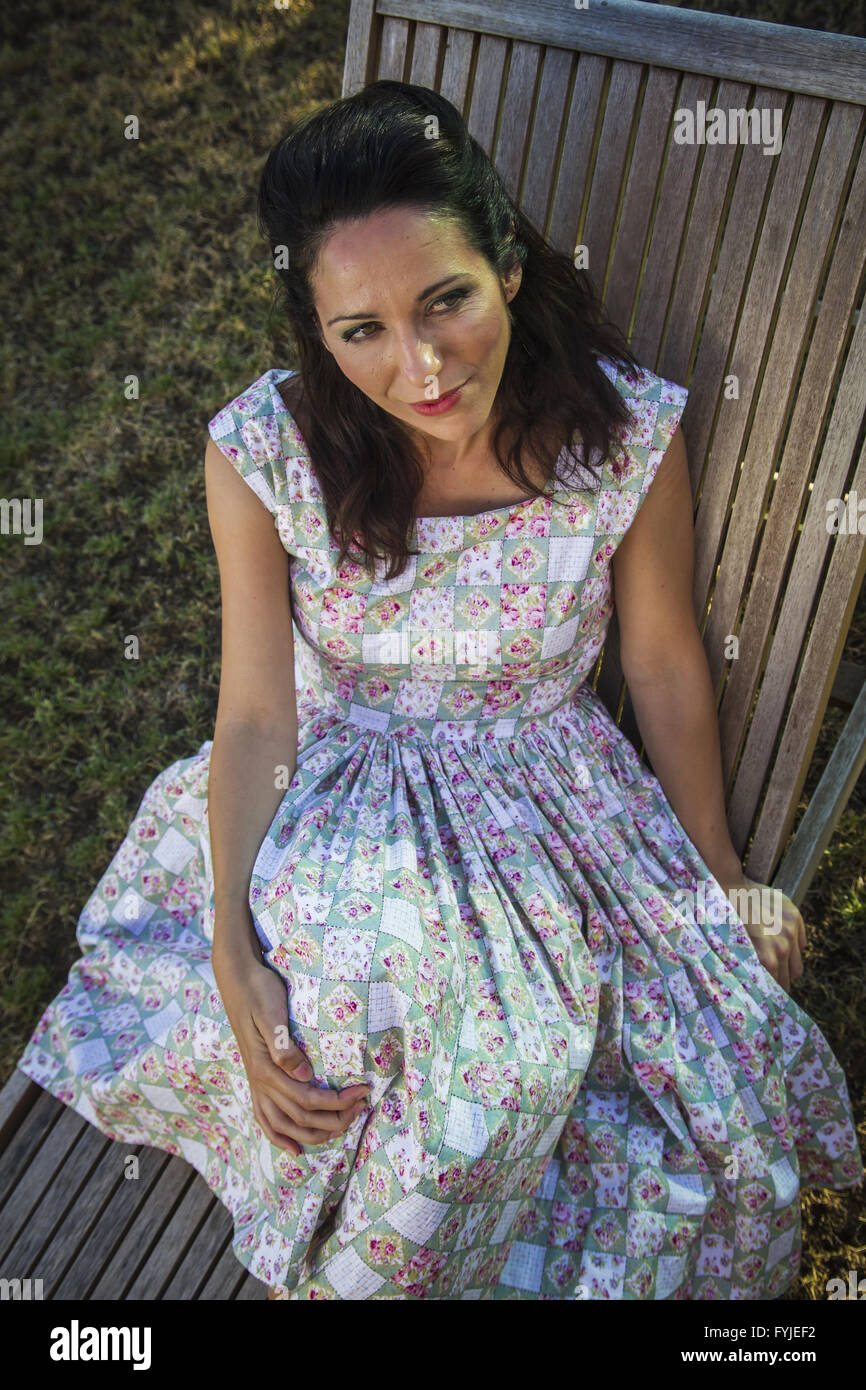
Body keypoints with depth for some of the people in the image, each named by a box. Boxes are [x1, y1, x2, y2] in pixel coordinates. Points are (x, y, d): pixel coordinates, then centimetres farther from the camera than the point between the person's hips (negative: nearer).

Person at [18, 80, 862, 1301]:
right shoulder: (264, 451, -16)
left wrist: (721, 871, 7)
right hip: (335, 809, 0)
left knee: (721, 1099, -15)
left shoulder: (629, 432, -16)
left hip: (555, 809, 1)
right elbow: (257, 714, -11)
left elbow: (663, 662, -3)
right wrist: (234, 954, -19)